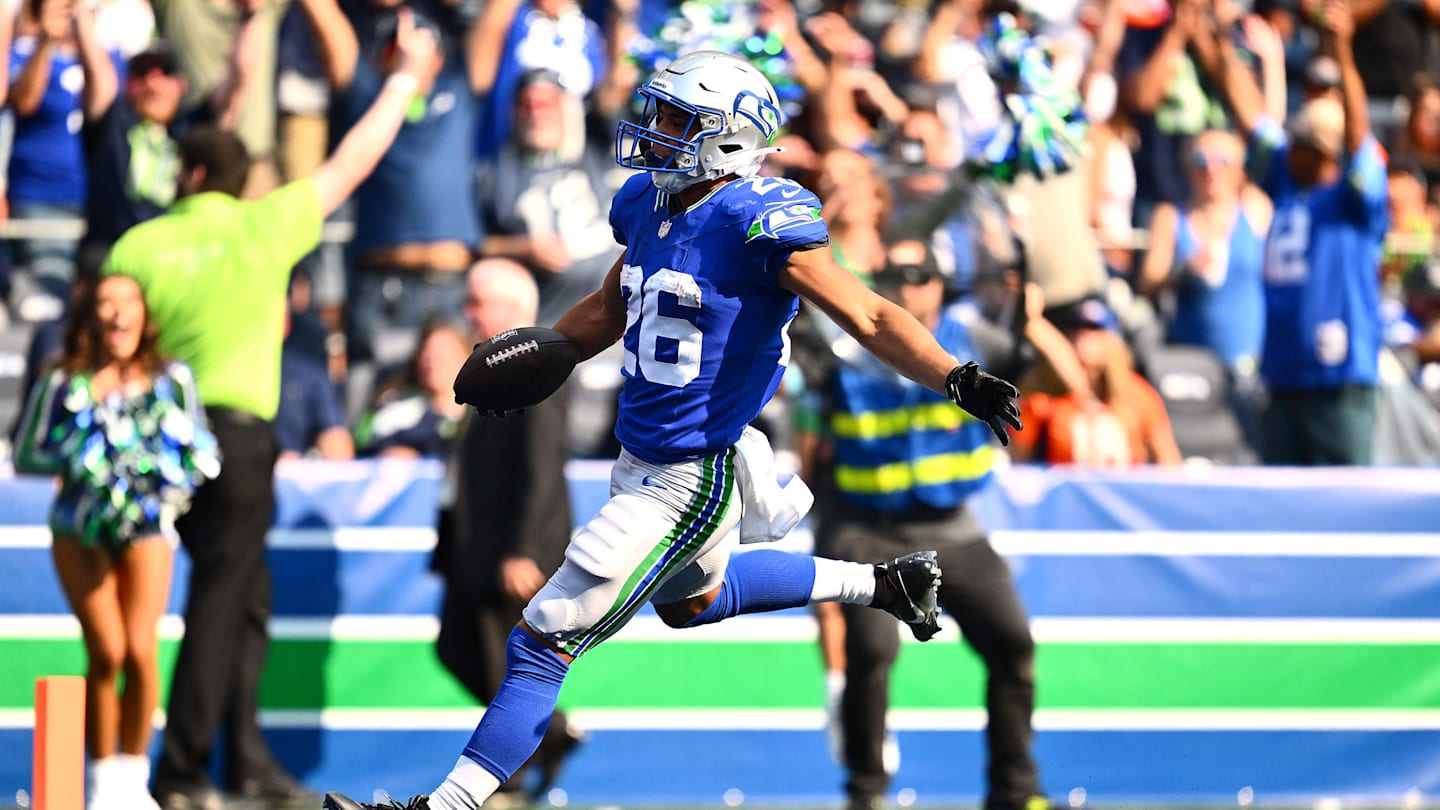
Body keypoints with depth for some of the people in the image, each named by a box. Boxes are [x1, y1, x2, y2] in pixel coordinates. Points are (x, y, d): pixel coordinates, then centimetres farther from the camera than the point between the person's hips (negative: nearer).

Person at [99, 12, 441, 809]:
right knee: (220, 599, 0)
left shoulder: (139, 245, 1)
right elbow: (352, 164, 6)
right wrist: (406, 78, 18)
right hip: (238, 431, -4)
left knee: (246, 591, 15)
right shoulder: (264, 226, -3)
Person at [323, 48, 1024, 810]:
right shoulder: (648, 206, 2)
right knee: (694, 600, 36)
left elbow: (870, 317, -25)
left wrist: (957, 379, -38)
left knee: (542, 643, -7)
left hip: (687, 483, -10)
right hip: (641, 461, 10)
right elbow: (609, 311, 21)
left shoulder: (756, 224, -23)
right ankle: (883, 583, 44)